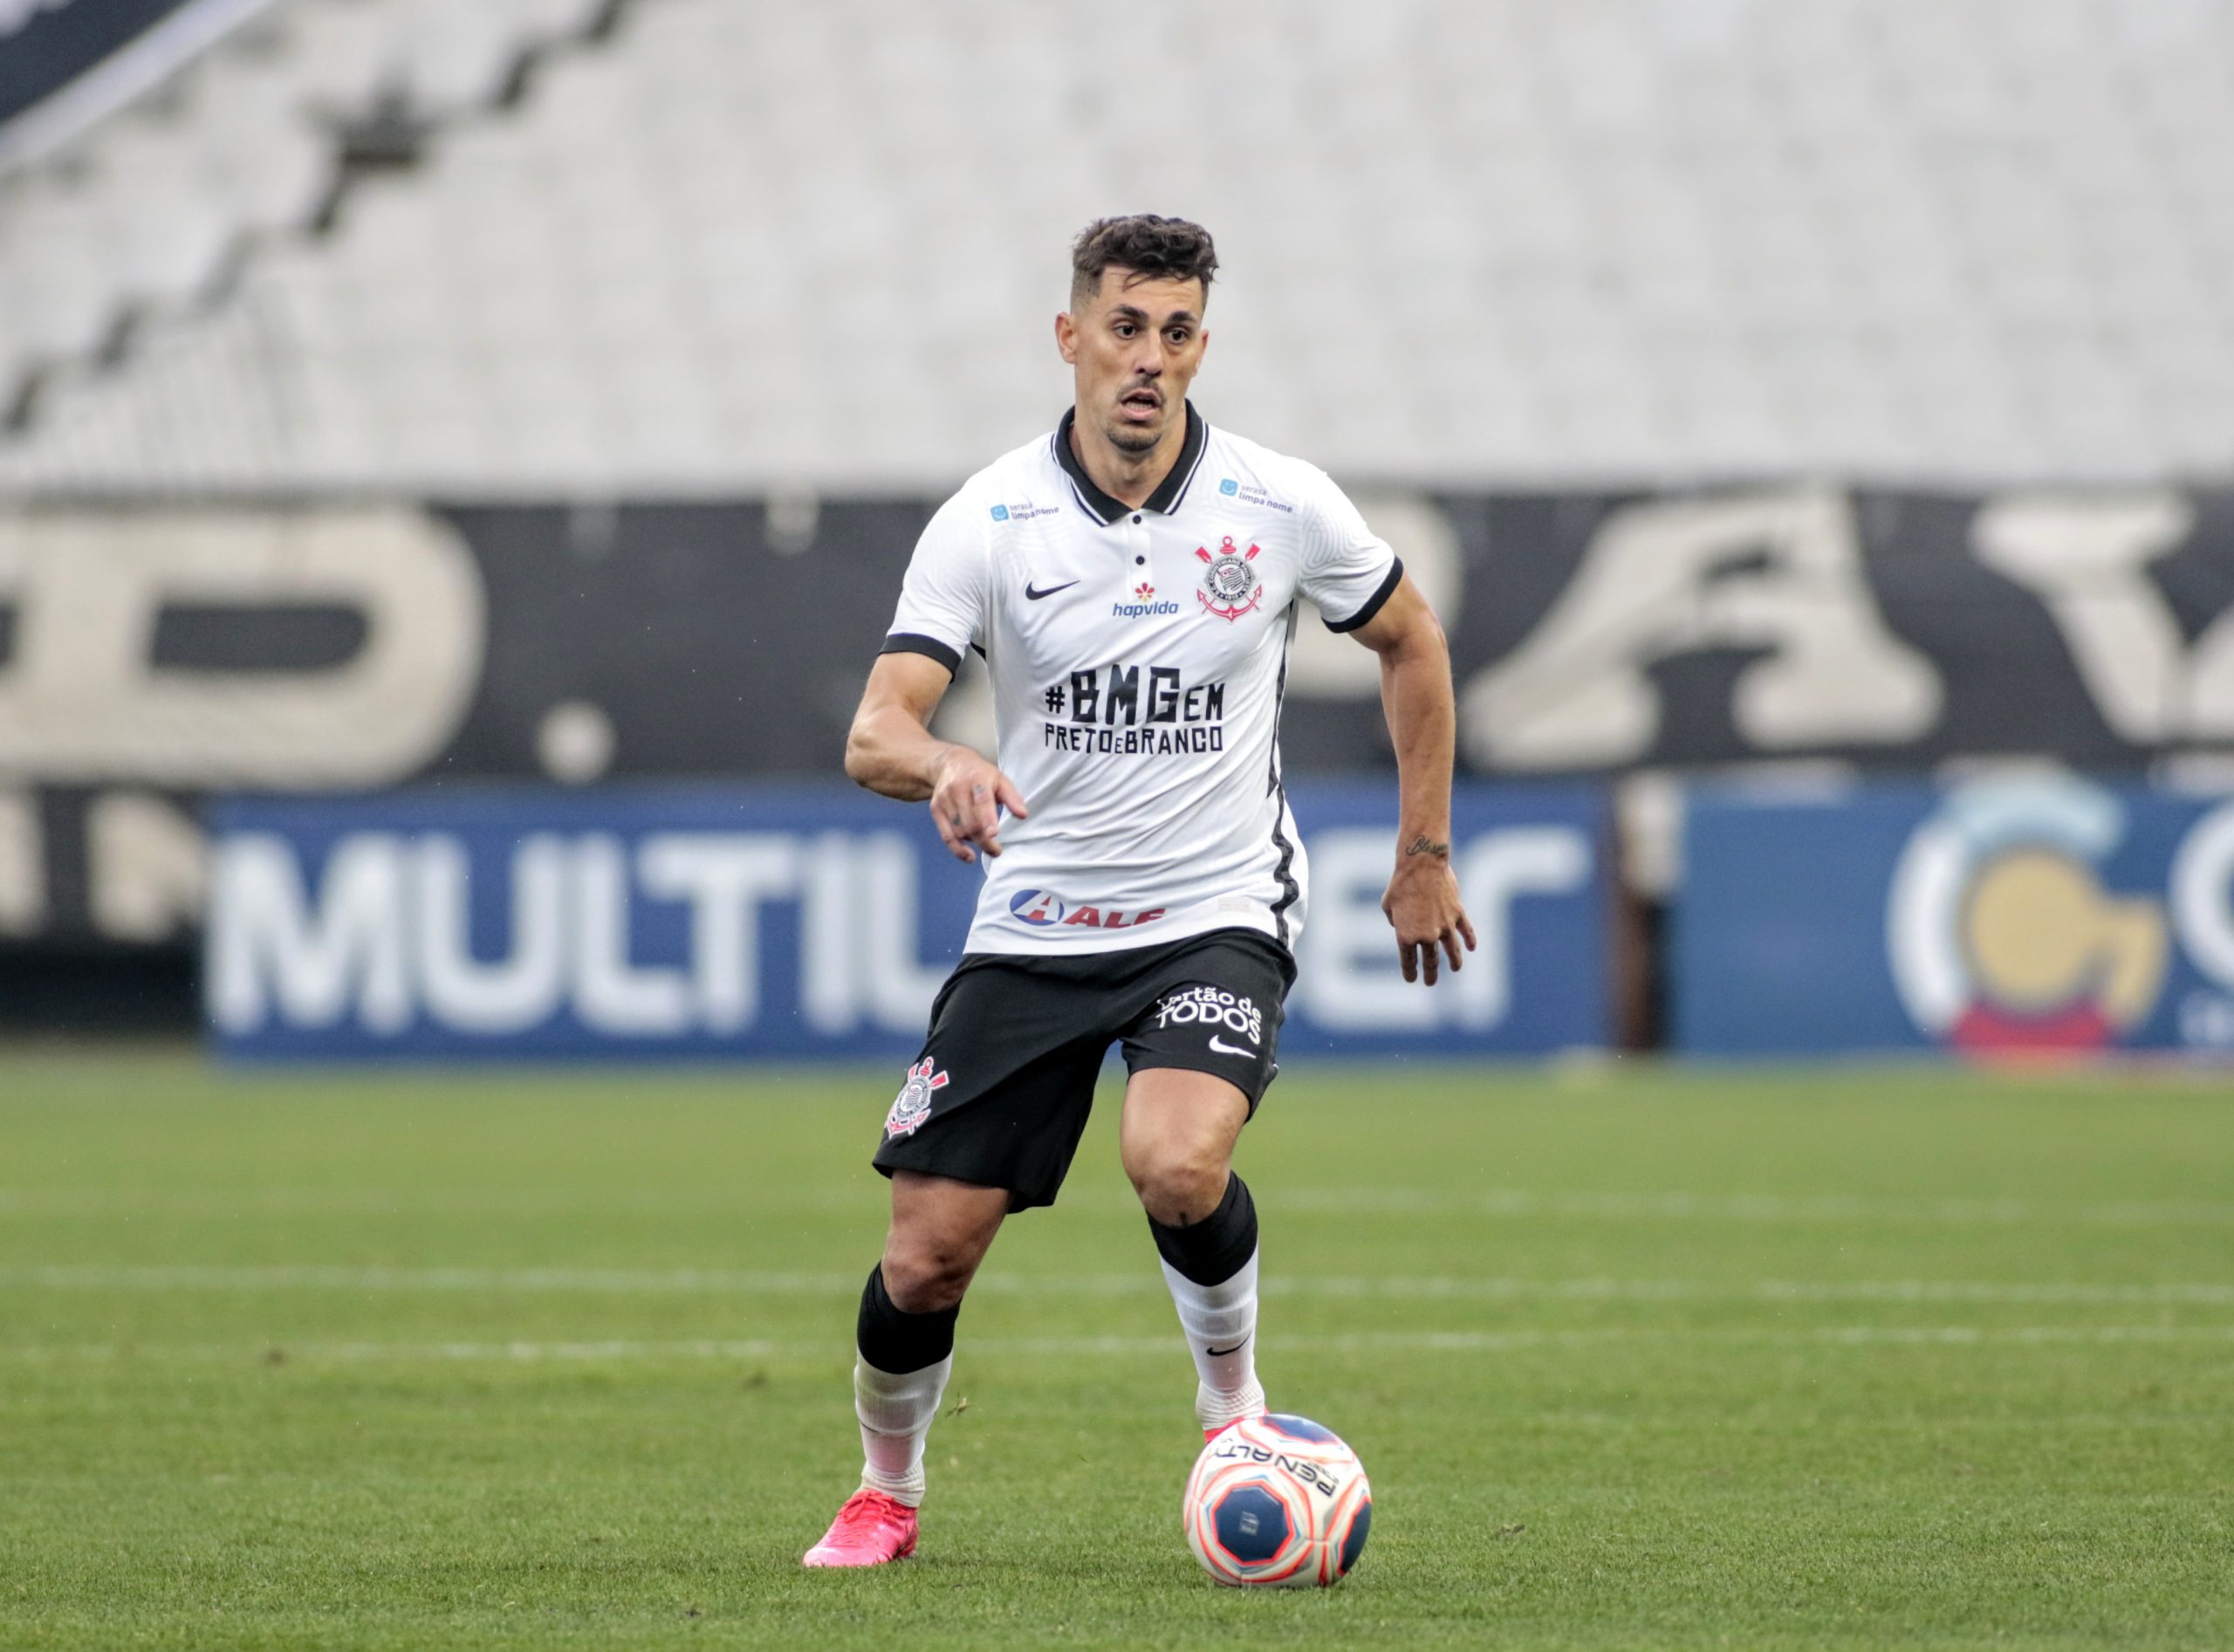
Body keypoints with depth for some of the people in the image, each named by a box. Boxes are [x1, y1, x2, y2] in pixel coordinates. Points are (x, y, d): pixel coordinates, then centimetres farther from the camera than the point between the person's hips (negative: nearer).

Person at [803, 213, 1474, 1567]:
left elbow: (1411, 639, 13)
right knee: (927, 1256, -4)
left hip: (1220, 919, -1)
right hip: (1035, 932, 1)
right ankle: (888, 1489, 26)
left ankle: (1232, 1393, 0)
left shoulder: (1282, 505, -5)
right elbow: (875, 732, -16)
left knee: (1178, 1165, -30)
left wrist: (1425, 855, 12)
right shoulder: (989, 522, -8)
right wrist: (942, 766, -39)